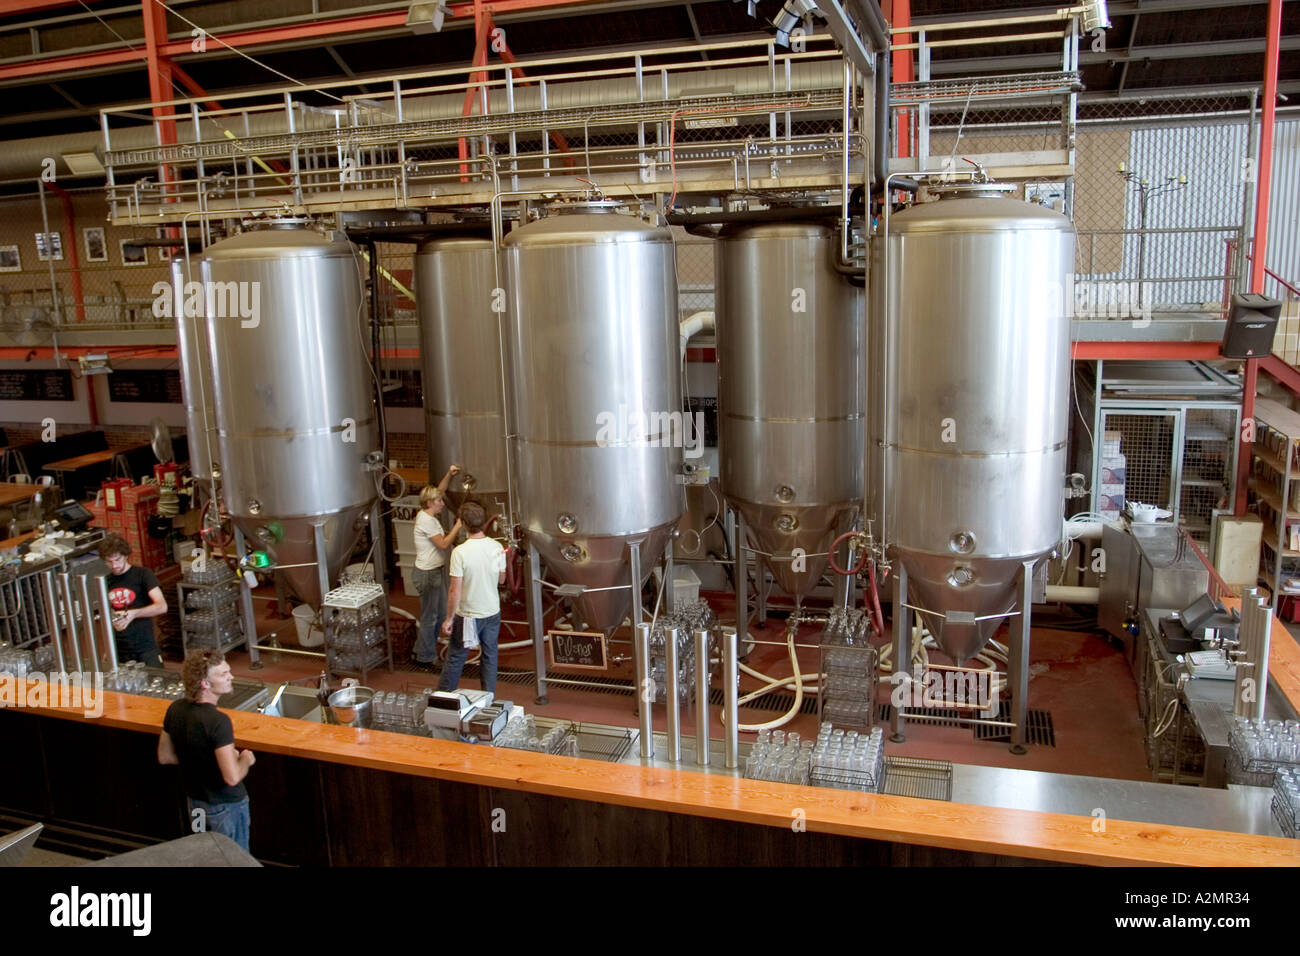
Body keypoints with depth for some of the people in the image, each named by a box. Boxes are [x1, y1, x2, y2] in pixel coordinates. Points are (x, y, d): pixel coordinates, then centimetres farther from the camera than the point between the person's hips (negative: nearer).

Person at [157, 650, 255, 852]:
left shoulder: (175, 709, -6)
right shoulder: (218, 721, -30)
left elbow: (165, 756, 9)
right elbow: (232, 777, -32)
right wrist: (246, 760, -12)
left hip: (196, 803, 8)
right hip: (226, 806, -7)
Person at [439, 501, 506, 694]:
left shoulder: (460, 552, -21)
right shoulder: (497, 547, -8)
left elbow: (455, 591, -18)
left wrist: (449, 619, -8)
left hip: (468, 615, -3)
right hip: (493, 612, 4)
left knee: (456, 658, 12)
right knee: (490, 656, 16)